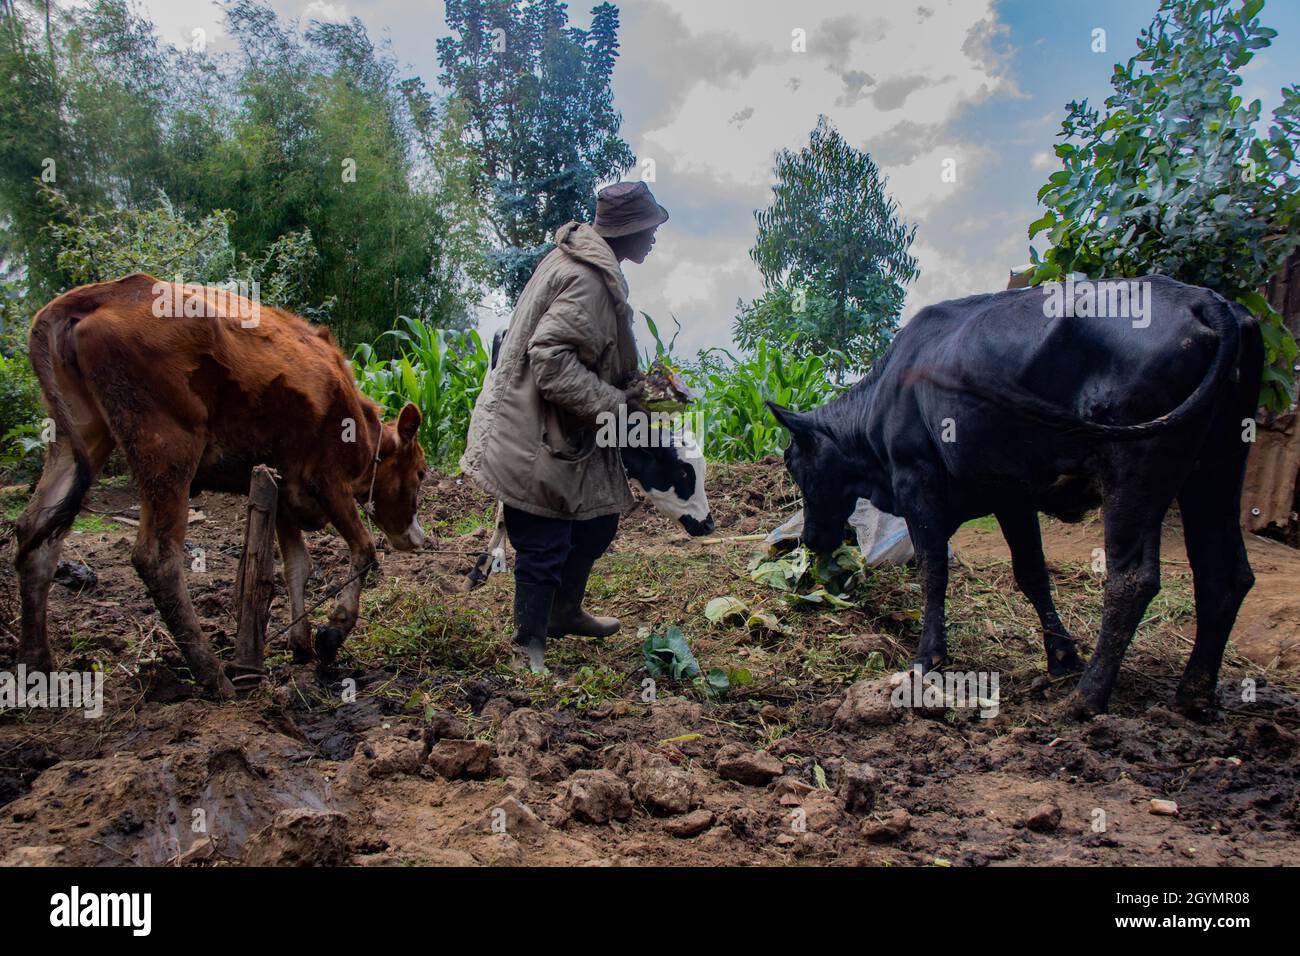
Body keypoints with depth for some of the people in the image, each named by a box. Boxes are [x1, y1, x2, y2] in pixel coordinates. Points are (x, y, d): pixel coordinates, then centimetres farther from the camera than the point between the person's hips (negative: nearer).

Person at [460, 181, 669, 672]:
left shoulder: (583, 261, 12)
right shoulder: (588, 280, -22)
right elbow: (551, 361, -29)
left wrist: (624, 391, 10)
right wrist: (615, 405, -22)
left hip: (564, 434, 11)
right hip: (536, 442, -11)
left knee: (597, 523, 21)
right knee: (545, 548, 0)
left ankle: (565, 612, 42)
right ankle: (529, 652, 18)